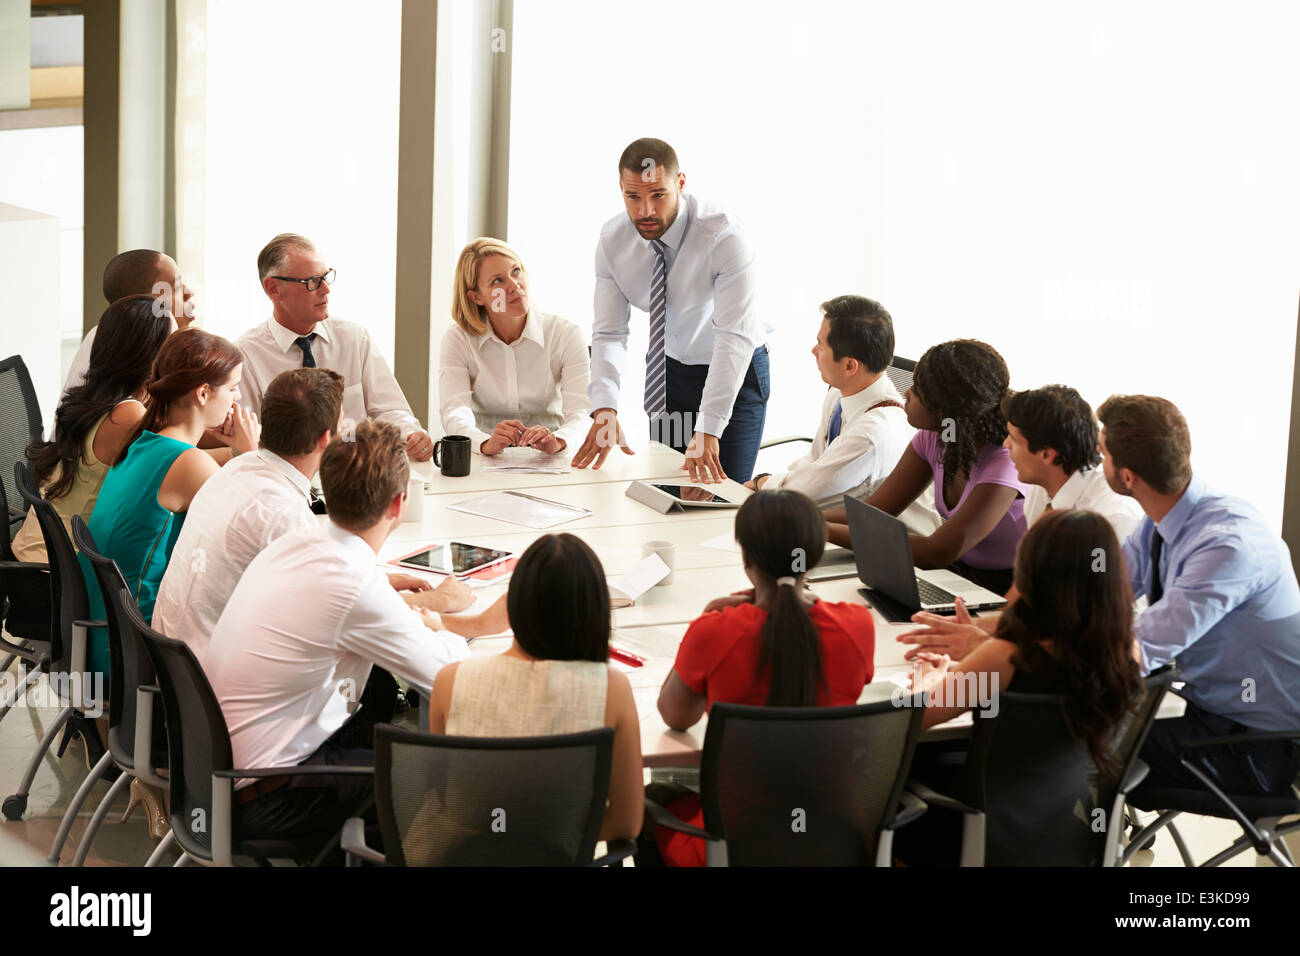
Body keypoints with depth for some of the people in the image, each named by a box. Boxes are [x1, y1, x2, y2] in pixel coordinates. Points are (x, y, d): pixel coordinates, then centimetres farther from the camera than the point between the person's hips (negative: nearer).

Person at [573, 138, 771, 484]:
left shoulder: (724, 236, -28)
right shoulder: (612, 241, -13)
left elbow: (734, 337, -34)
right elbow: (608, 333, -15)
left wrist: (709, 429, -43)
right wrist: (605, 409, -33)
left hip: (735, 371, -4)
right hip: (670, 370, 4)